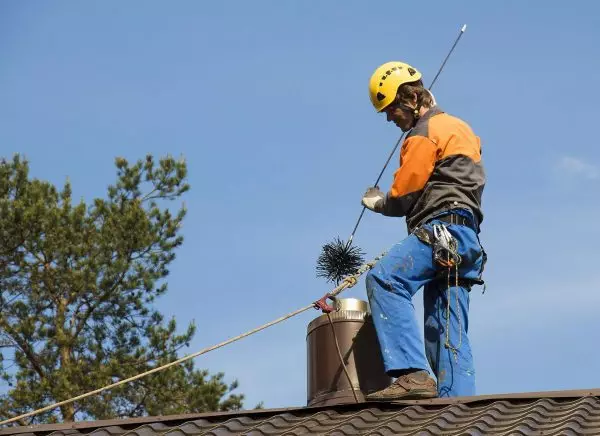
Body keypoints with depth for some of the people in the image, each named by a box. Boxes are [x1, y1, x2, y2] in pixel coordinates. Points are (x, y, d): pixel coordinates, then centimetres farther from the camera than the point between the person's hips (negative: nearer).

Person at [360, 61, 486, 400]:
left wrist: (380, 203, 17)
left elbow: (402, 197, -3)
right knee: (450, 336, 2)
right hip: (468, 240, 10)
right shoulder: (459, 127, 28)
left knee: (384, 279, -27)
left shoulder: (425, 134, -1)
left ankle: (414, 373, -40)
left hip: (443, 231, -10)